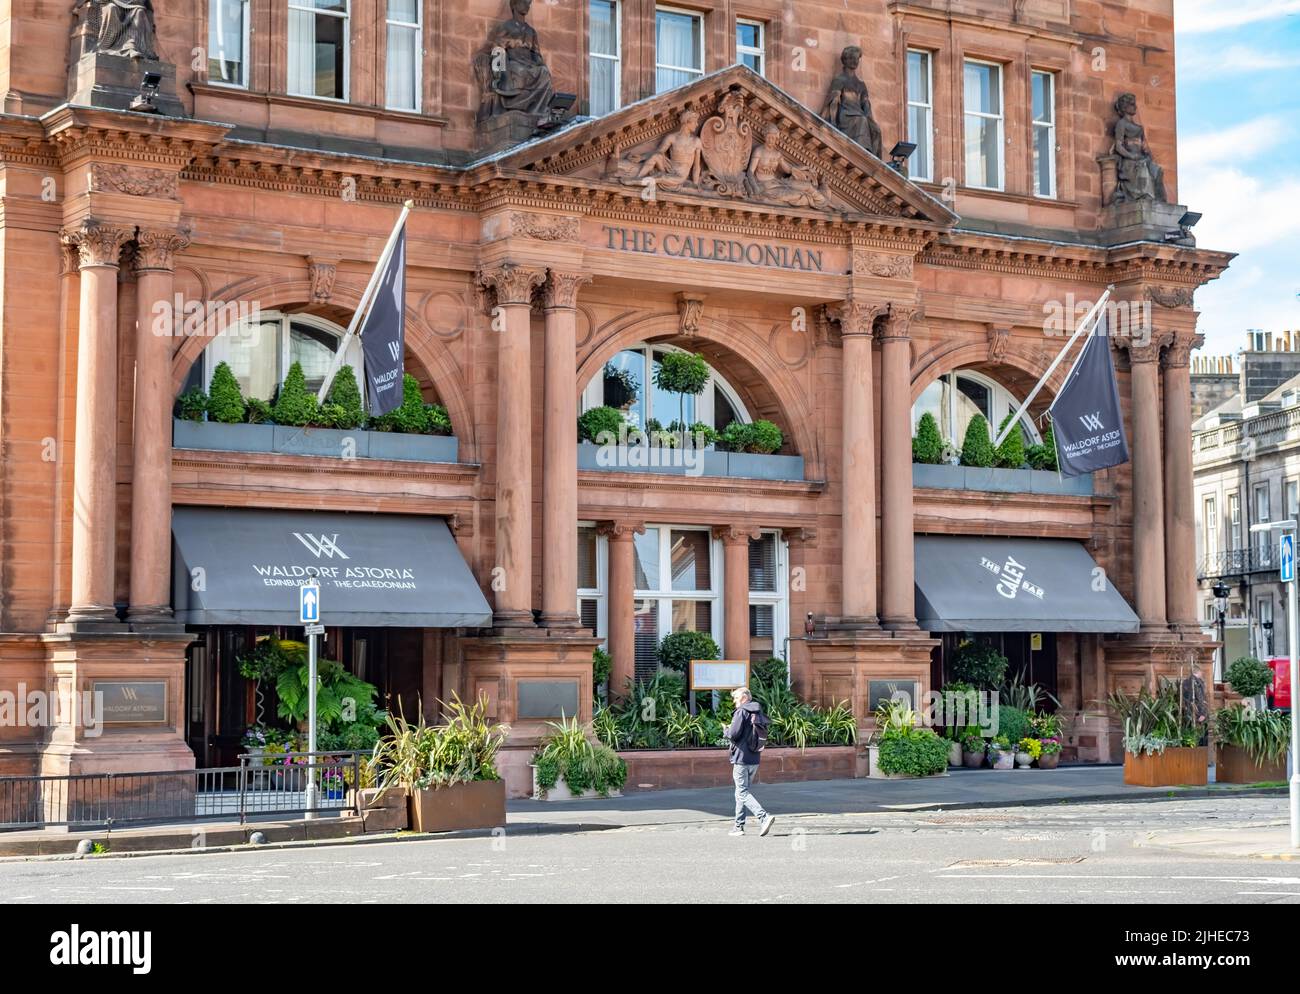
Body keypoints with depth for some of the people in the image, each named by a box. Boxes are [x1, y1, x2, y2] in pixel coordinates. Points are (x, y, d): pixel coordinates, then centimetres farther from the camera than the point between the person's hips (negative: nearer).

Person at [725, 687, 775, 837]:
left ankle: (764, 817, -23)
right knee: (741, 792, 16)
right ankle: (739, 826, 19)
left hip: (741, 758, -8)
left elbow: (733, 734, -19)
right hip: (755, 759, 8)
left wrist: (727, 732, 4)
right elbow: (763, 736, 16)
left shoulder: (742, 712, -12)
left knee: (742, 792, -7)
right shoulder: (759, 713, 13)